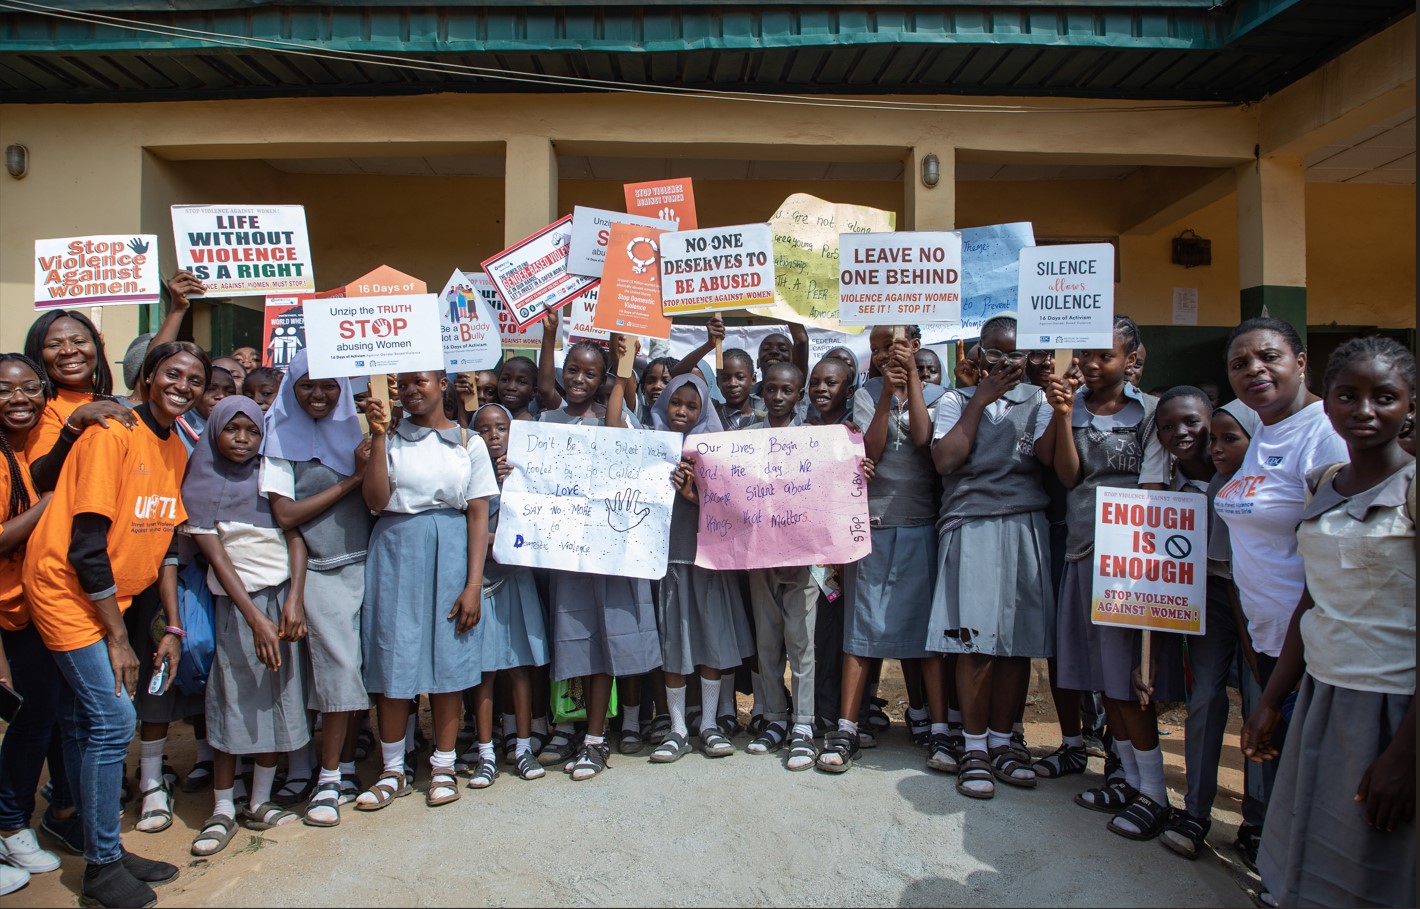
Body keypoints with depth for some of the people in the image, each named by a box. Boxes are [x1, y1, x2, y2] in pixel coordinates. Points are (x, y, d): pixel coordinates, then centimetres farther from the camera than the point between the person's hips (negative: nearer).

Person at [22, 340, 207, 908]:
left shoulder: (179, 450, 6)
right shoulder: (113, 435, -18)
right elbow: (86, 548, -20)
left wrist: (171, 627, 6)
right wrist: (117, 638, -15)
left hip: (105, 595, 7)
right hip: (67, 591, -7)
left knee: (83, 722, 15)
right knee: (113, 720, -8)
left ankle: (102, 850, 24)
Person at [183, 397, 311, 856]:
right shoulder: (202, 485, 1)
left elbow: (296, 536, 1)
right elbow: (216, 557, -6)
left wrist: (294, 601, -13)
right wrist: (255, 619, -15)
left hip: (283, 598, 2)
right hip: (235, 602, -2)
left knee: (278, 700, 3)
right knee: (233, 702, -1)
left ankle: (260, 803, 15)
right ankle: (223, 810, 11)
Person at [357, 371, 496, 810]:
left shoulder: (468, 443, 4)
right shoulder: (390, 438, 7)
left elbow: (479, 515, 0)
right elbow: (376, 500, -6)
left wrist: (474, 585, -6)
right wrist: (378, 436, -11)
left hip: (450, 555, -1)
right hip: (395, 551, 1)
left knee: (449, 658, 4)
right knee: (393, 659, 3)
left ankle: (444, 766, 19)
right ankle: (392, 771, 18)